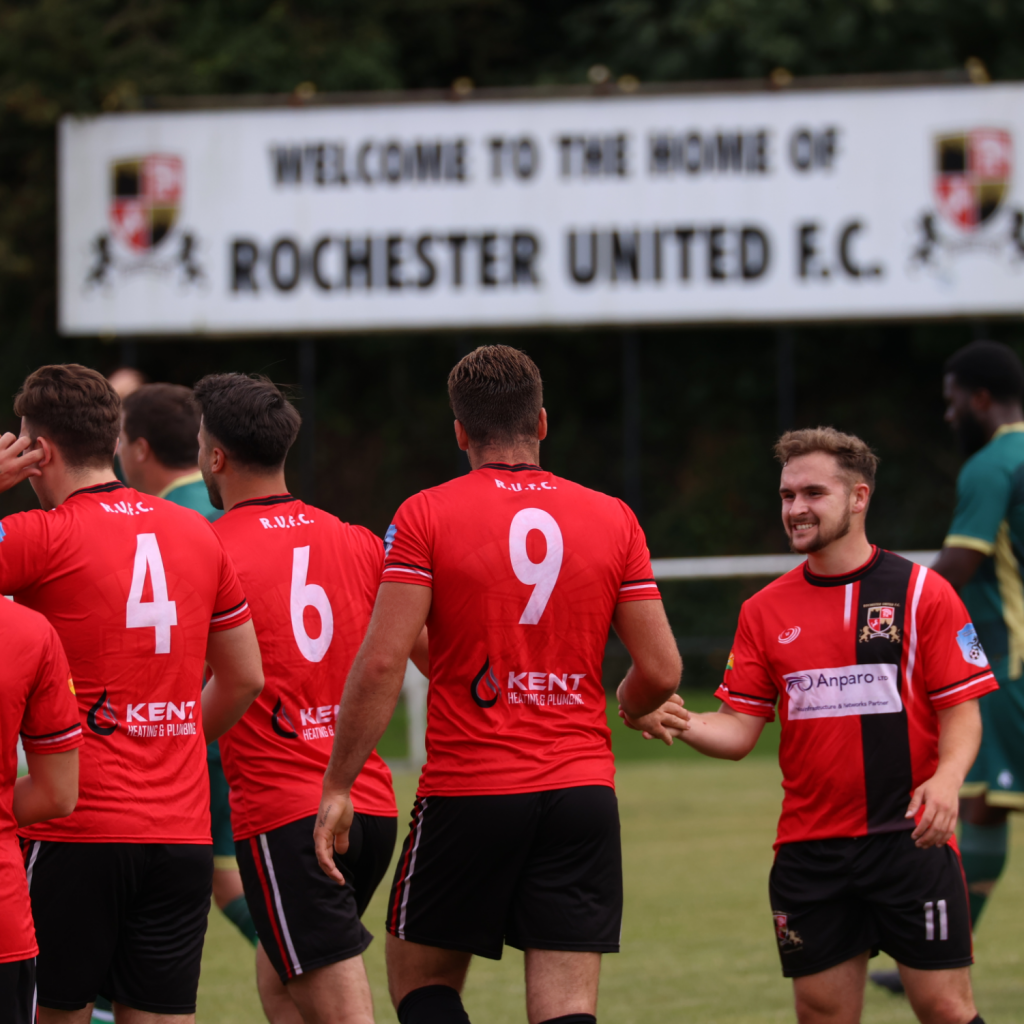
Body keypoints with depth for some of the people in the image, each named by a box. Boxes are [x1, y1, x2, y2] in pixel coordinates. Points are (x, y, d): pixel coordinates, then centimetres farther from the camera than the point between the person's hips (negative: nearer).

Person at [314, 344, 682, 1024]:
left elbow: (382, 663, -11)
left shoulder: (426, 516, -4)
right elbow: (661, 672, 5)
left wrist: (338, 787, -5)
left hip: (467, 794, -2)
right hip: (583, 789, 2)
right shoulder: (614, 519, 5)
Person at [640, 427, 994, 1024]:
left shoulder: (921, 593, 0)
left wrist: (947, 778, -21)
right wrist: (685, 725, -13)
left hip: (910, 840, -3)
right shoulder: (766, 611, 10)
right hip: (810, 850, 3)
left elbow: (962, 710, -2)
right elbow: (740, 731, 8)